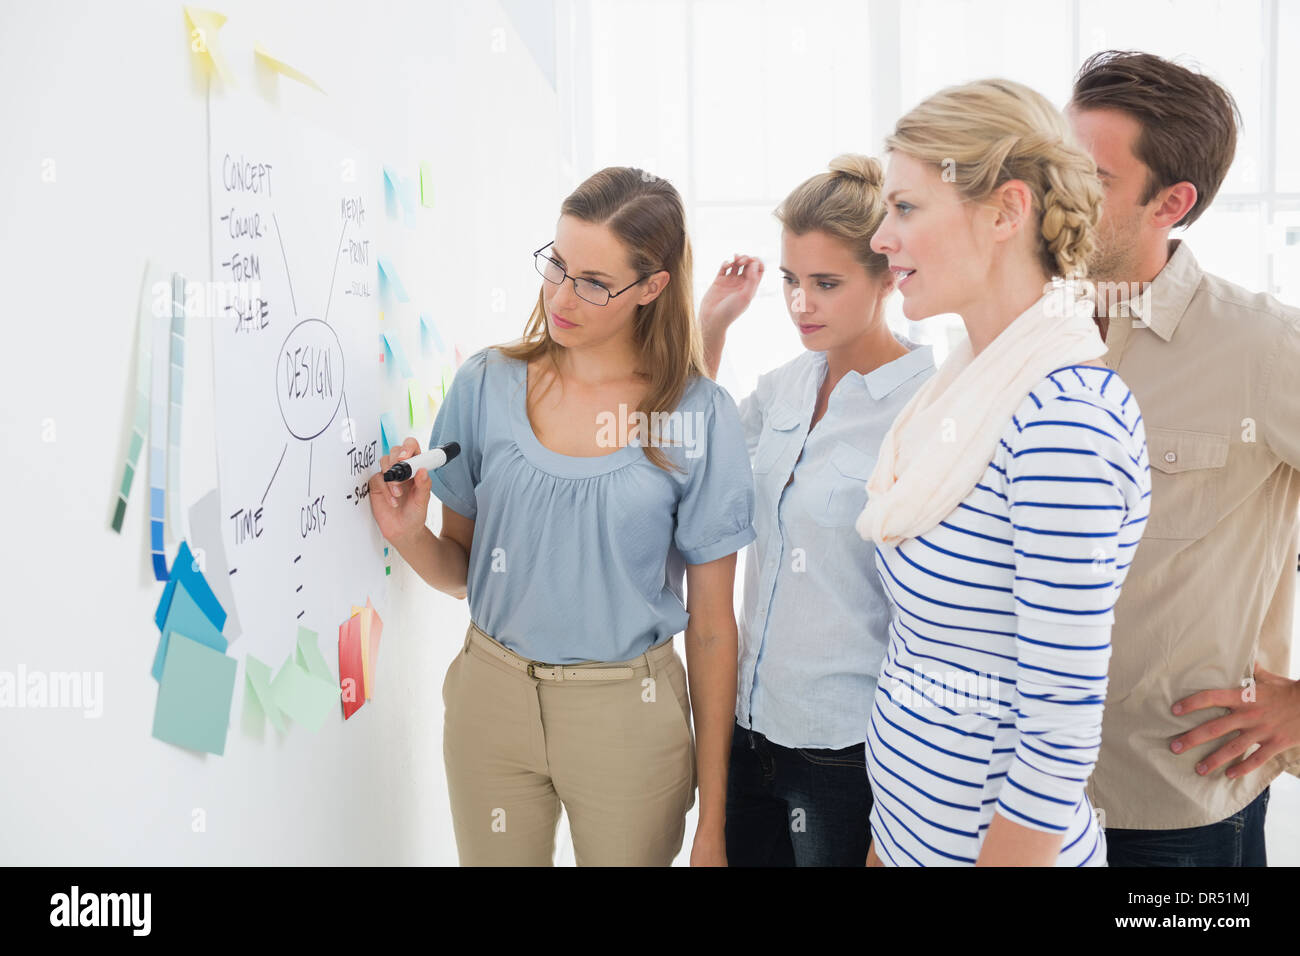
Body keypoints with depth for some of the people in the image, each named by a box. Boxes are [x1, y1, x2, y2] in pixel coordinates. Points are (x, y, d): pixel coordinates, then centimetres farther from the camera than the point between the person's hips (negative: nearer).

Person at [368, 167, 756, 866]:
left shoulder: (698, 415, -9)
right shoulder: (487, 385, -3)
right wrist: (408, 534, -17)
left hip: (629, 711, -2)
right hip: (491, 698, 2)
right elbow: (460, 568, 6)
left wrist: (712, 823, -4)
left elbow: (711, 625, -5)